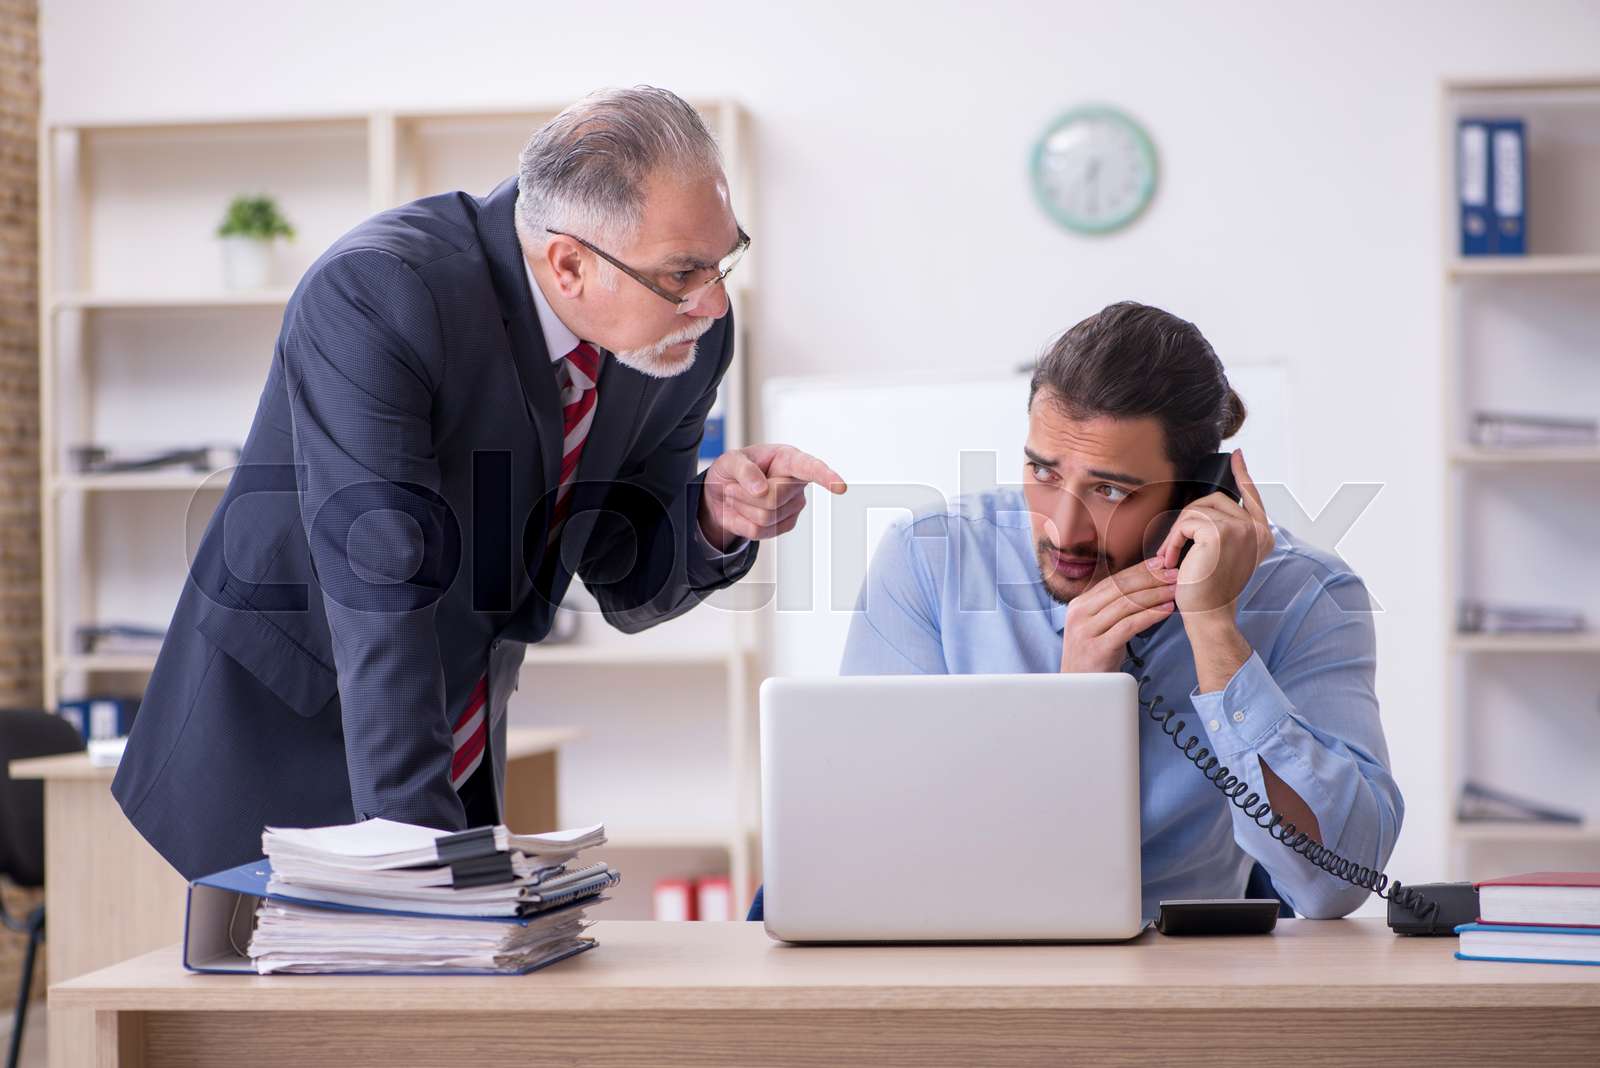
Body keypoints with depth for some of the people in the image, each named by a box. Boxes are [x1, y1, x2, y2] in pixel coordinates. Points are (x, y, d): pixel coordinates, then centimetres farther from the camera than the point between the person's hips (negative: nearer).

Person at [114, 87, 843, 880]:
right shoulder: (372, 295, -29)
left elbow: (629, 592, 0)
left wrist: (715, 518, -20)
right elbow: (382, 599, -34)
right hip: (279, 755, -5)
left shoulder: (689, 334, -10)